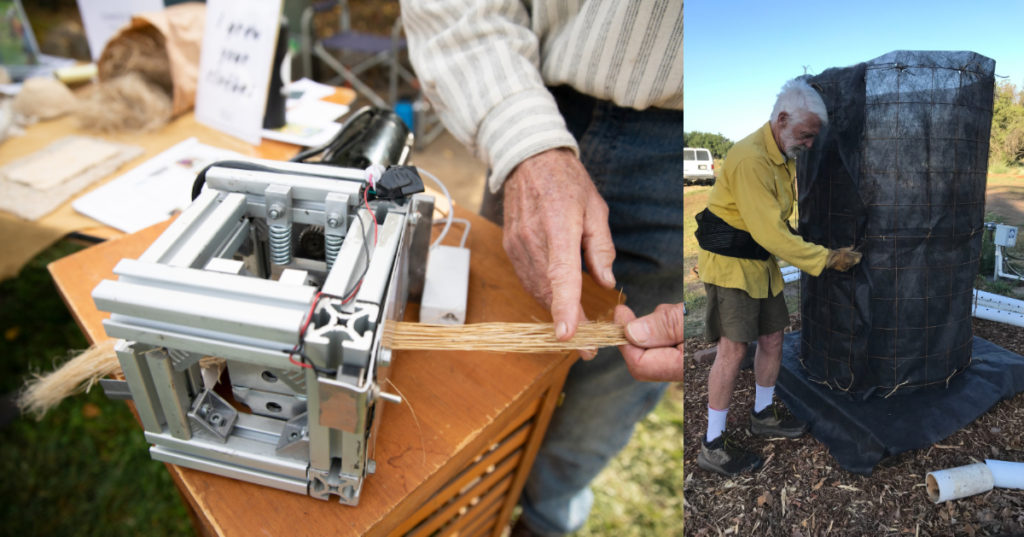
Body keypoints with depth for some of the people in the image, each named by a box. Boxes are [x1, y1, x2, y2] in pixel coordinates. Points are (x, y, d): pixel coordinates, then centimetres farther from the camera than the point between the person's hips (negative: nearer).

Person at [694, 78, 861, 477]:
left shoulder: (784, 156, 8)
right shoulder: (750, 160, -25)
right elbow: (770, 233, -26)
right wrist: (827, 259, -20)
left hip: (761, 261, 10)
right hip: (730, 264, -9)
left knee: (772, 339, 15)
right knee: (733, 349, -9)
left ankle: (764, 414, 35)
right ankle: (713, 446, 0)